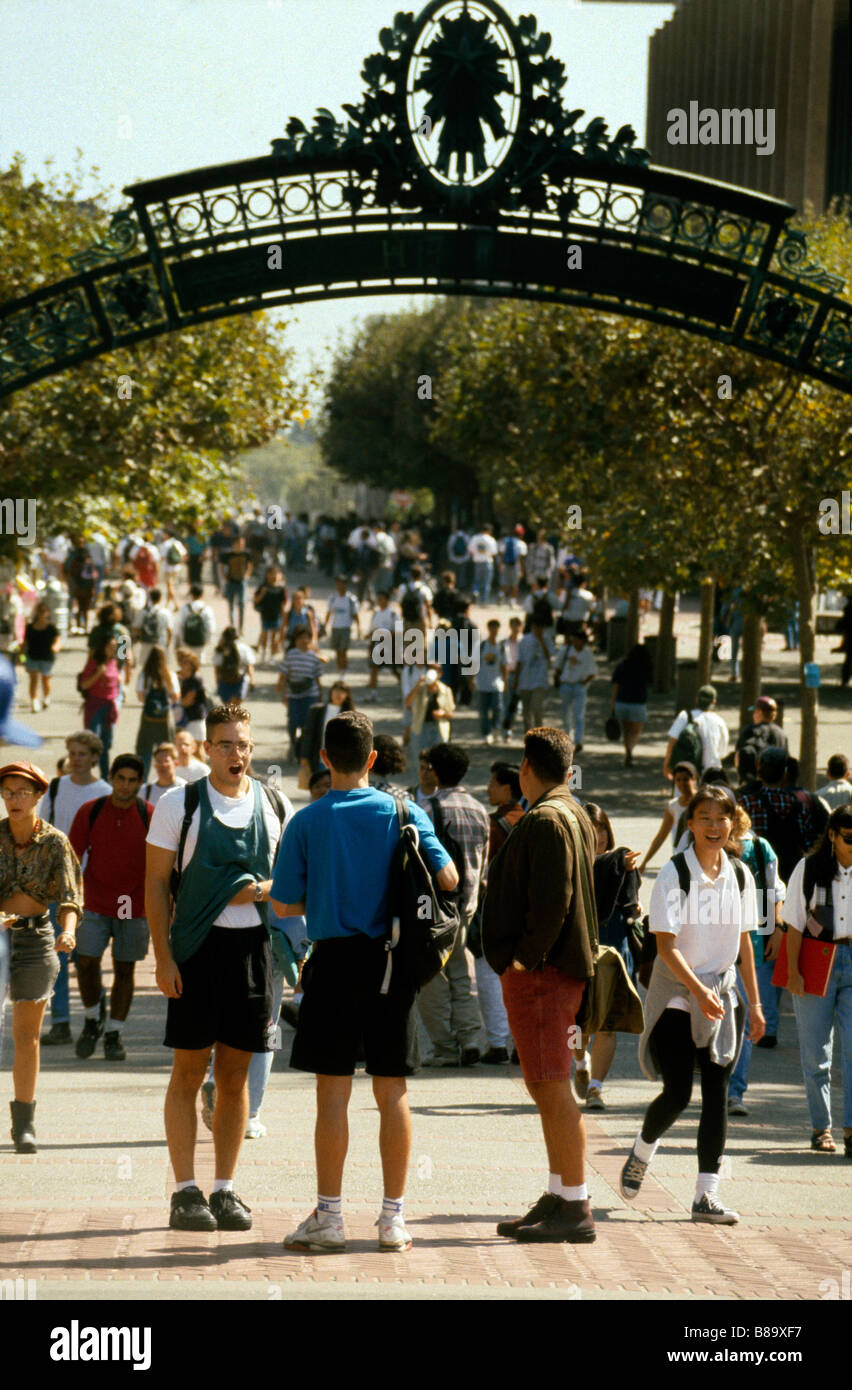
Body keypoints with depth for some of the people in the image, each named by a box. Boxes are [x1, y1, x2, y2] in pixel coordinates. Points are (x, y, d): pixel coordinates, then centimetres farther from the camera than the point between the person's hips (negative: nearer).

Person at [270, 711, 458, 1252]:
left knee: (333, 1090, 1)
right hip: (391, 963, 2)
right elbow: (448, 878, -3)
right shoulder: (403, 814, -1)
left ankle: (329, 1216, 2)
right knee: (393, 1090, 5)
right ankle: (394, 1217, 8)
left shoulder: (307, 822, -4)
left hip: (335, 962, -1)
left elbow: (284, 905, -1)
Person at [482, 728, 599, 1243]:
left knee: (554, 1089, -8)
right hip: (562, 966, 10)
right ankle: (559, 1197, 20)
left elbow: (552, 900, -23)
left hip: (540, 972, -10)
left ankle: (575, 1209, -8)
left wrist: (526, 958, -19)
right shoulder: (574, 815, 18)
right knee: (547, 1089, 14)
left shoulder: (546, 820, -14)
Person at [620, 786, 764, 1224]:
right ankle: (641, 1151, 23)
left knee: (716, 1093, -2)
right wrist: (699, 991, -26)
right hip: (675, 995, -4)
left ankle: (706, 1195, 2)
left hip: (722, 997, 4)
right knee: (677, 1093, -8)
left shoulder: (740, 876, 4)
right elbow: (666, 944, -15)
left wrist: (754, 1002, 12)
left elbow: (744, 942, 13)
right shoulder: (673, 874, -10)